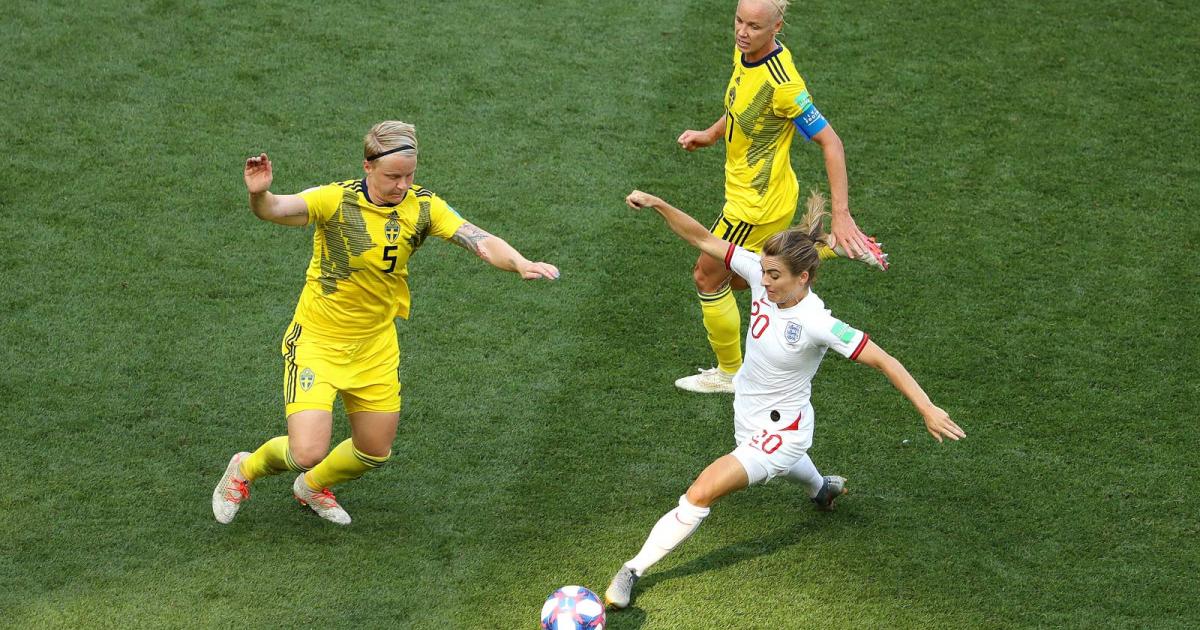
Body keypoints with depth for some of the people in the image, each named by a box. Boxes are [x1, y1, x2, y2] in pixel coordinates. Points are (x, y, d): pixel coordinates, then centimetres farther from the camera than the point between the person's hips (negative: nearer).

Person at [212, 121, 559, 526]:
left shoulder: (422, 206, -9)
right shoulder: (336, 200, -21)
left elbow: (483, 242, -18)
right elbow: (275, 210, -36)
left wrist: (520, 263, -38)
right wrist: (259, 195, -59)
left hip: (375, 347, 5)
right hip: (317, 340, -5)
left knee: (375, 452, 14)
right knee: (308, 453, -15)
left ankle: (312, 487, 47)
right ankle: (245, 469, 20)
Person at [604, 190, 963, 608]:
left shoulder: (816, 323, -33)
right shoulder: (761, 276, -18)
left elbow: (883, 361, -31)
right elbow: (703, 240, -16)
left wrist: (927, 410, -35)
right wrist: (657, 205, -29)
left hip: (781, 430, -8)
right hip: (747, 415, 8)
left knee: (701, 493, -20)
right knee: (778, 462, 41)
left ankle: (633, 571, -7)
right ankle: (822, 488, 74)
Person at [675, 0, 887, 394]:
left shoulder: (782, 84, -31)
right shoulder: (743, 53, -5)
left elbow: (830, 142, -27)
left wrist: (841, 214, -30)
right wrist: (711, 135, 6)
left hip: (757, 204, -9)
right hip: (748, 194, 9)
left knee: (707, 278, 8)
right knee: (736, 277, 25)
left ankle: (729, 373, 29)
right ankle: (833, 246, 25)